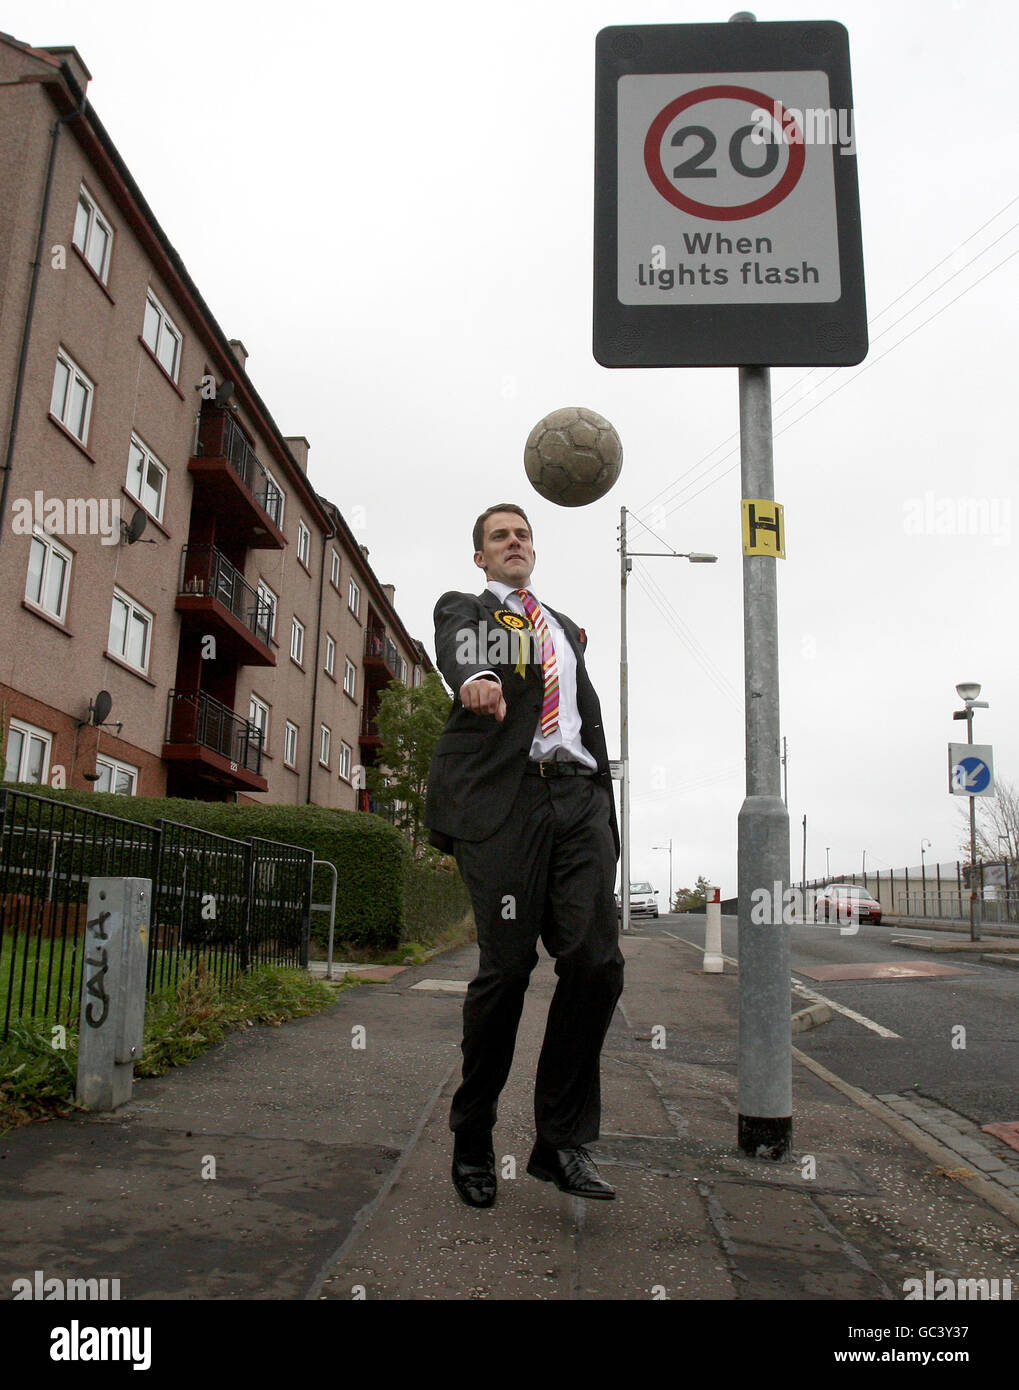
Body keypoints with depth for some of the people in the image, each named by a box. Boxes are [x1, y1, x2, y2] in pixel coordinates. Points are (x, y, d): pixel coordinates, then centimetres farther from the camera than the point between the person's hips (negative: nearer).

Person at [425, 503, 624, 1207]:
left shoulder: (568, 628, 31)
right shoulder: (463, 609, 16)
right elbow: (456, 650, -9)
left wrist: (605, 819, 16)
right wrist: (474, 679, -35)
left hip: (577, 793, 4)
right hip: (500, 794, -4)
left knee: (598, 959, -9)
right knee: (508, 965, -7)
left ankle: (562, 1141, 5)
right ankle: (473, 1137, 14)